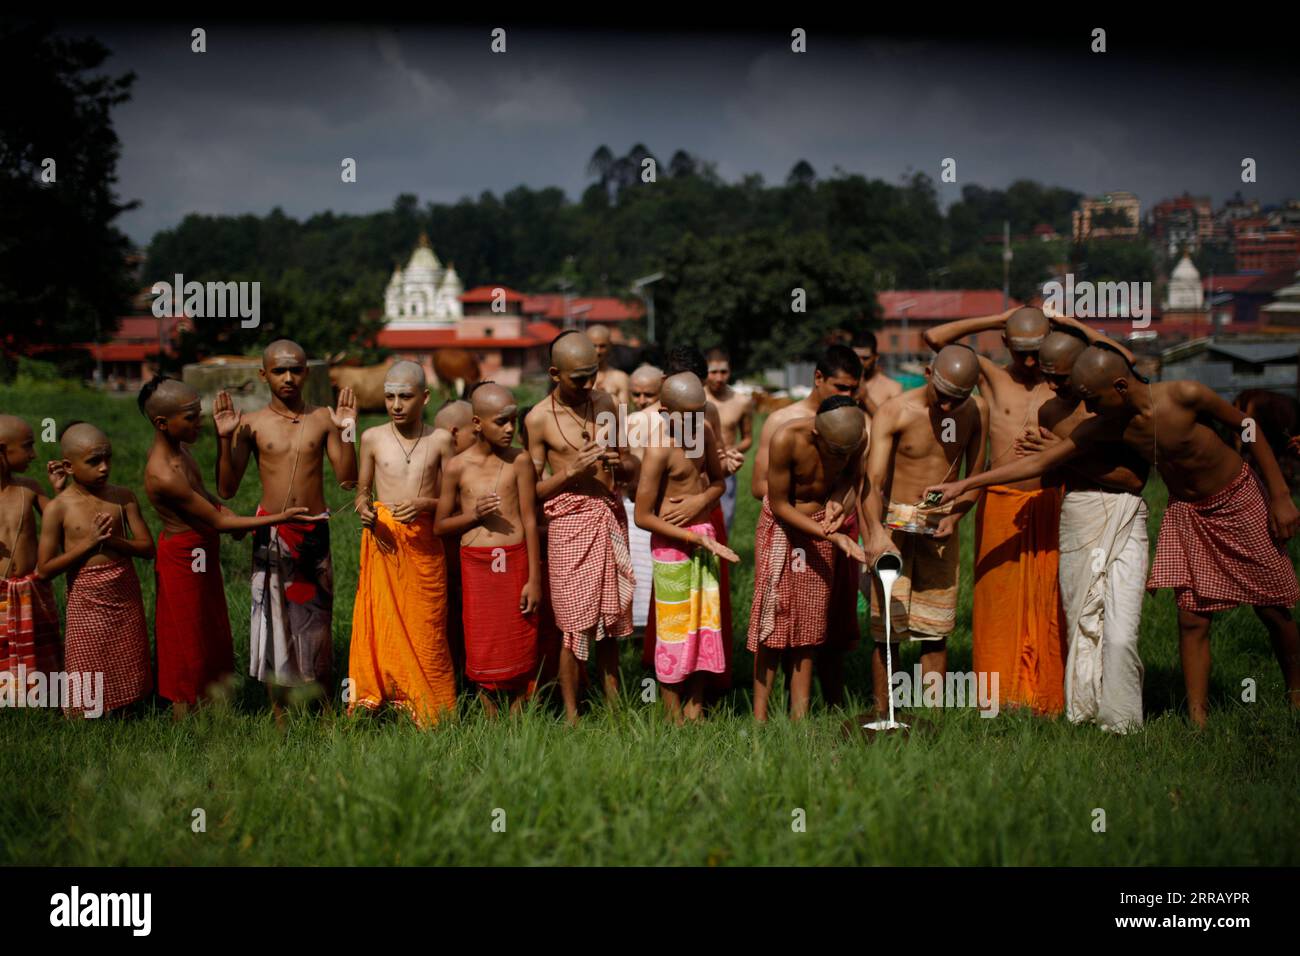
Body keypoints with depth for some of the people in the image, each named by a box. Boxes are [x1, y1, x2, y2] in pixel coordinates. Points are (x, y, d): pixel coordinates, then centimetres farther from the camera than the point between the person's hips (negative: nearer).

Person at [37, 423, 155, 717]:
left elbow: (147, 548, 0)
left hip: (126, 596, 3)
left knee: (126, 678, 12)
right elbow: (45, 569, -9)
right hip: (86, 601, -3)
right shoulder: (58, 508, -9)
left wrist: (114, 541, -18)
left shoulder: (123, 497, -1)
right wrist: (87, 544, -19)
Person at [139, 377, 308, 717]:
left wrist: (225, 510, -3)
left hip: (202, 553, 9)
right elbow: (217, 523, -26)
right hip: (184, 558, -9)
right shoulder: (164, 476, -33)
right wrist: (279, 518, -25)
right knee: (189, 647, 6)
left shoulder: (175, 446, -4)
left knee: (213, 640, 21)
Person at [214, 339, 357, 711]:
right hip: (272, 533, 0)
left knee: (316, 618, 7)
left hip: (314, 531, 1)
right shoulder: (252, 424, -1)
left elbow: (347, 479, -3)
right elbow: (226, 489, -3)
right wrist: (225, 439, -14)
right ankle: (278, 714, 17)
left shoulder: (323, 419, 1)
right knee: (273, 617, 5)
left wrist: (347, 431, -13)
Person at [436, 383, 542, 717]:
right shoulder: (457, 467, 1)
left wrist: (534, 579, -3)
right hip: (477, 564, 0)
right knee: (482, 649, 3)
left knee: (519, 646, 4)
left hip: (516, 560, 0)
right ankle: (490, 722, 14)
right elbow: (440, 525, 8)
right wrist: (473, 515, -12)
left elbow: (530, 521, 0)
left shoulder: (519, 461, 0)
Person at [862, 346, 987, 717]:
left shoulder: (977, 411, -1)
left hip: (941, 529, 3)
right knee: (887, 628, -7)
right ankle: (881, 714, 0)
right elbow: (873, 480, -22)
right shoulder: (893, 412, -13)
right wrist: (875, 531, -38)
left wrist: (954, 516, -10)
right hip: (895, 524, -3)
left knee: (936, 630, 4)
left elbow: (974, 476, 9)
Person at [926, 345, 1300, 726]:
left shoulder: (1184, 396, -27)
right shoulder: (1106, 428, -15)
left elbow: (1247, 429, -12)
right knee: (1192, 619, -6)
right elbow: (1039, 462, -11)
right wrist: (965, 484, -16)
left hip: (1239, 501, -3)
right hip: (1185, 512, 3)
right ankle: (1197, 720, -1)